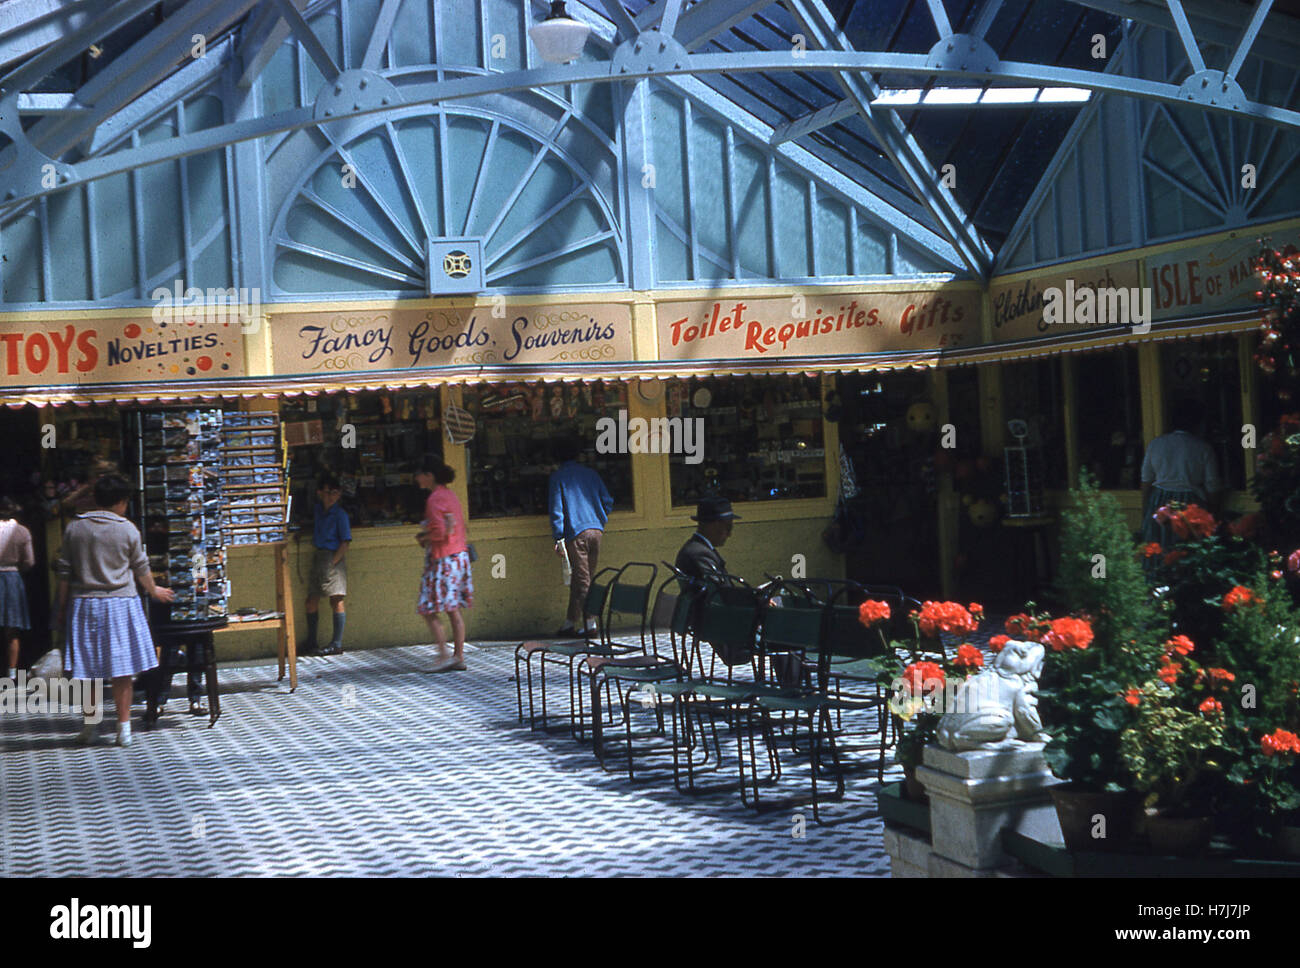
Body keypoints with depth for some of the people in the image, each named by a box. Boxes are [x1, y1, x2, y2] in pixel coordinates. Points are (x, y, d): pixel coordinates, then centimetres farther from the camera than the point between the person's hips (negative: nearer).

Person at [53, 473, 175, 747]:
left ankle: (90, 724, 15)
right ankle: (123, 727, 4)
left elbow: (65, 572, 4)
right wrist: (154, 591, 24)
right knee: (121, 669, 2)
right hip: (120, 604, -2)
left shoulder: (74, 528, 1)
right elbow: (141, 569, 6)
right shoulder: (127, 530, -4)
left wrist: (62, 607, 13)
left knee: (89, 667, 9)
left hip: (83, 604, 2)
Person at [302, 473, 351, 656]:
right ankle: (311, 642, 17)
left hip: (334, 558, -7)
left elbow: (345, 543, -11)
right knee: (312, 599, 8)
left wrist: (332, 562, -15)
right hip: (318, 557, 7)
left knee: (336, 600, -6)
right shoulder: (317, 509, 11)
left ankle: (337, 644, -4)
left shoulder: (340, 514, -8)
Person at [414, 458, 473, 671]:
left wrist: (423, 538, -2)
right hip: (460, 555, 9)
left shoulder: (435, 499, -13)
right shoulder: (450, 495, 14)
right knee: (454, 610, 10)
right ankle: (459, 657, 10)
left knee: (429, 610, -4)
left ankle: (444, 656, -9)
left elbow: (439, 532, -20)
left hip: (443, 560, -9)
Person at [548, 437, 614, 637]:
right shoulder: (591, 473, 13)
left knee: (582, 580, -3)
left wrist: (558, 538, -6)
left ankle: (590, 623, -4)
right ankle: (570, 623, 16)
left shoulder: (558, 477, 1)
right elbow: (607, 501, 12)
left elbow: (556, 509, -5)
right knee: (584, 578, 11)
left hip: (576, 533, -4)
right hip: (596, 530, 5)